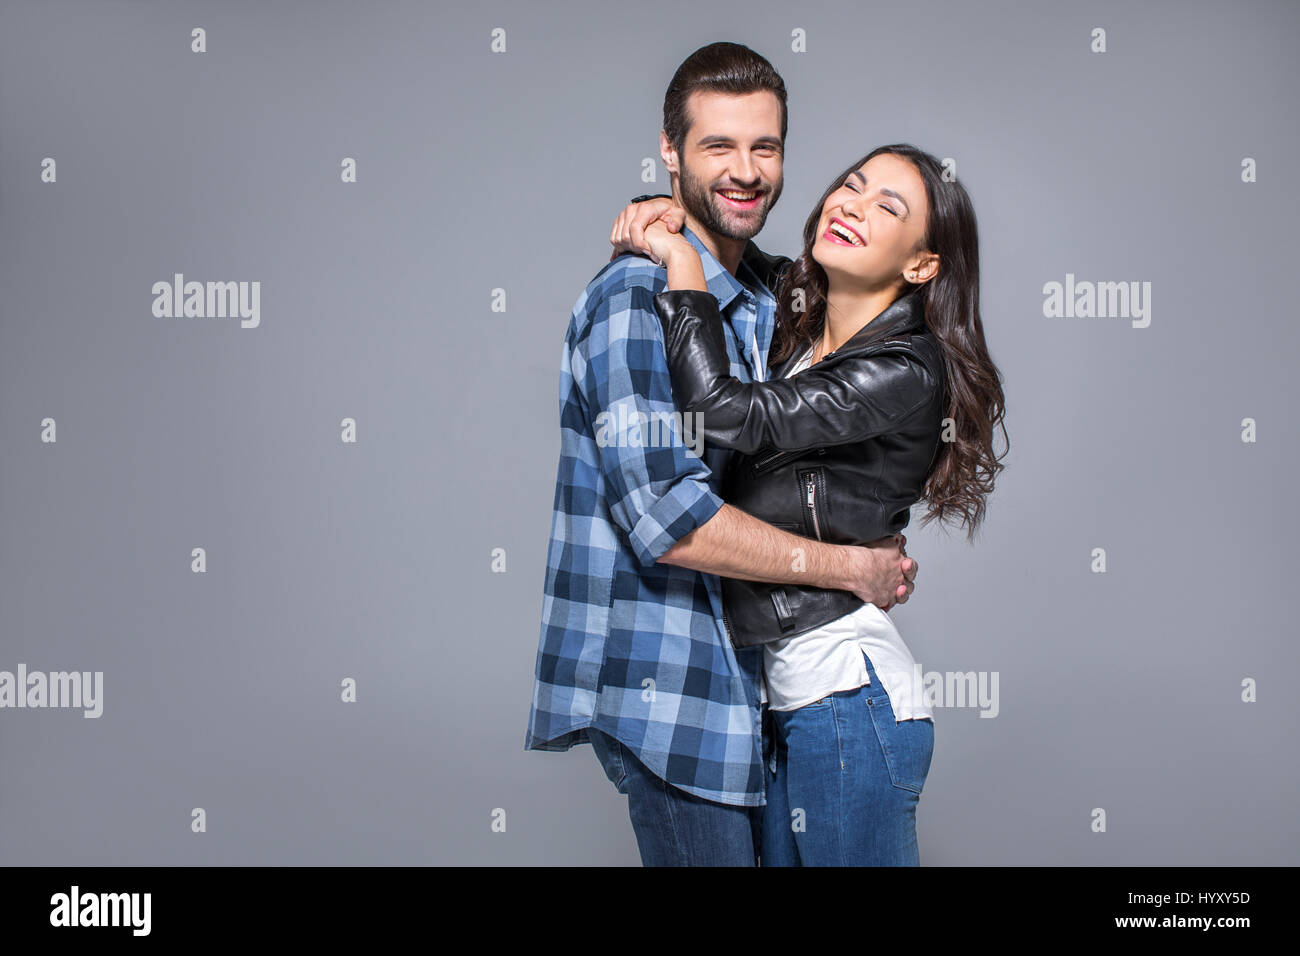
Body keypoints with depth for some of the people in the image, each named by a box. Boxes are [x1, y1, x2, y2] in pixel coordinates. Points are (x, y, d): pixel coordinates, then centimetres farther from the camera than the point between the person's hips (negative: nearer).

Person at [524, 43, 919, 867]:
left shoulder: (768, 297, 12)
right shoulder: (637, 298, -17)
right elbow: (671, 519, -25)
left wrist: (873, 540, 3)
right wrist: (854, 567, -17)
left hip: (733, 672, 9)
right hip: (664, 687, -9)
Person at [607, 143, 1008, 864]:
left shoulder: (907, 371, -14)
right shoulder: (795, 329, 9)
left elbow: (728, 414, -24)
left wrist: (680, 262, -13)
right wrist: (665, 212, 5)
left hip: (849, 694, -8)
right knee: (779, 857, 17)